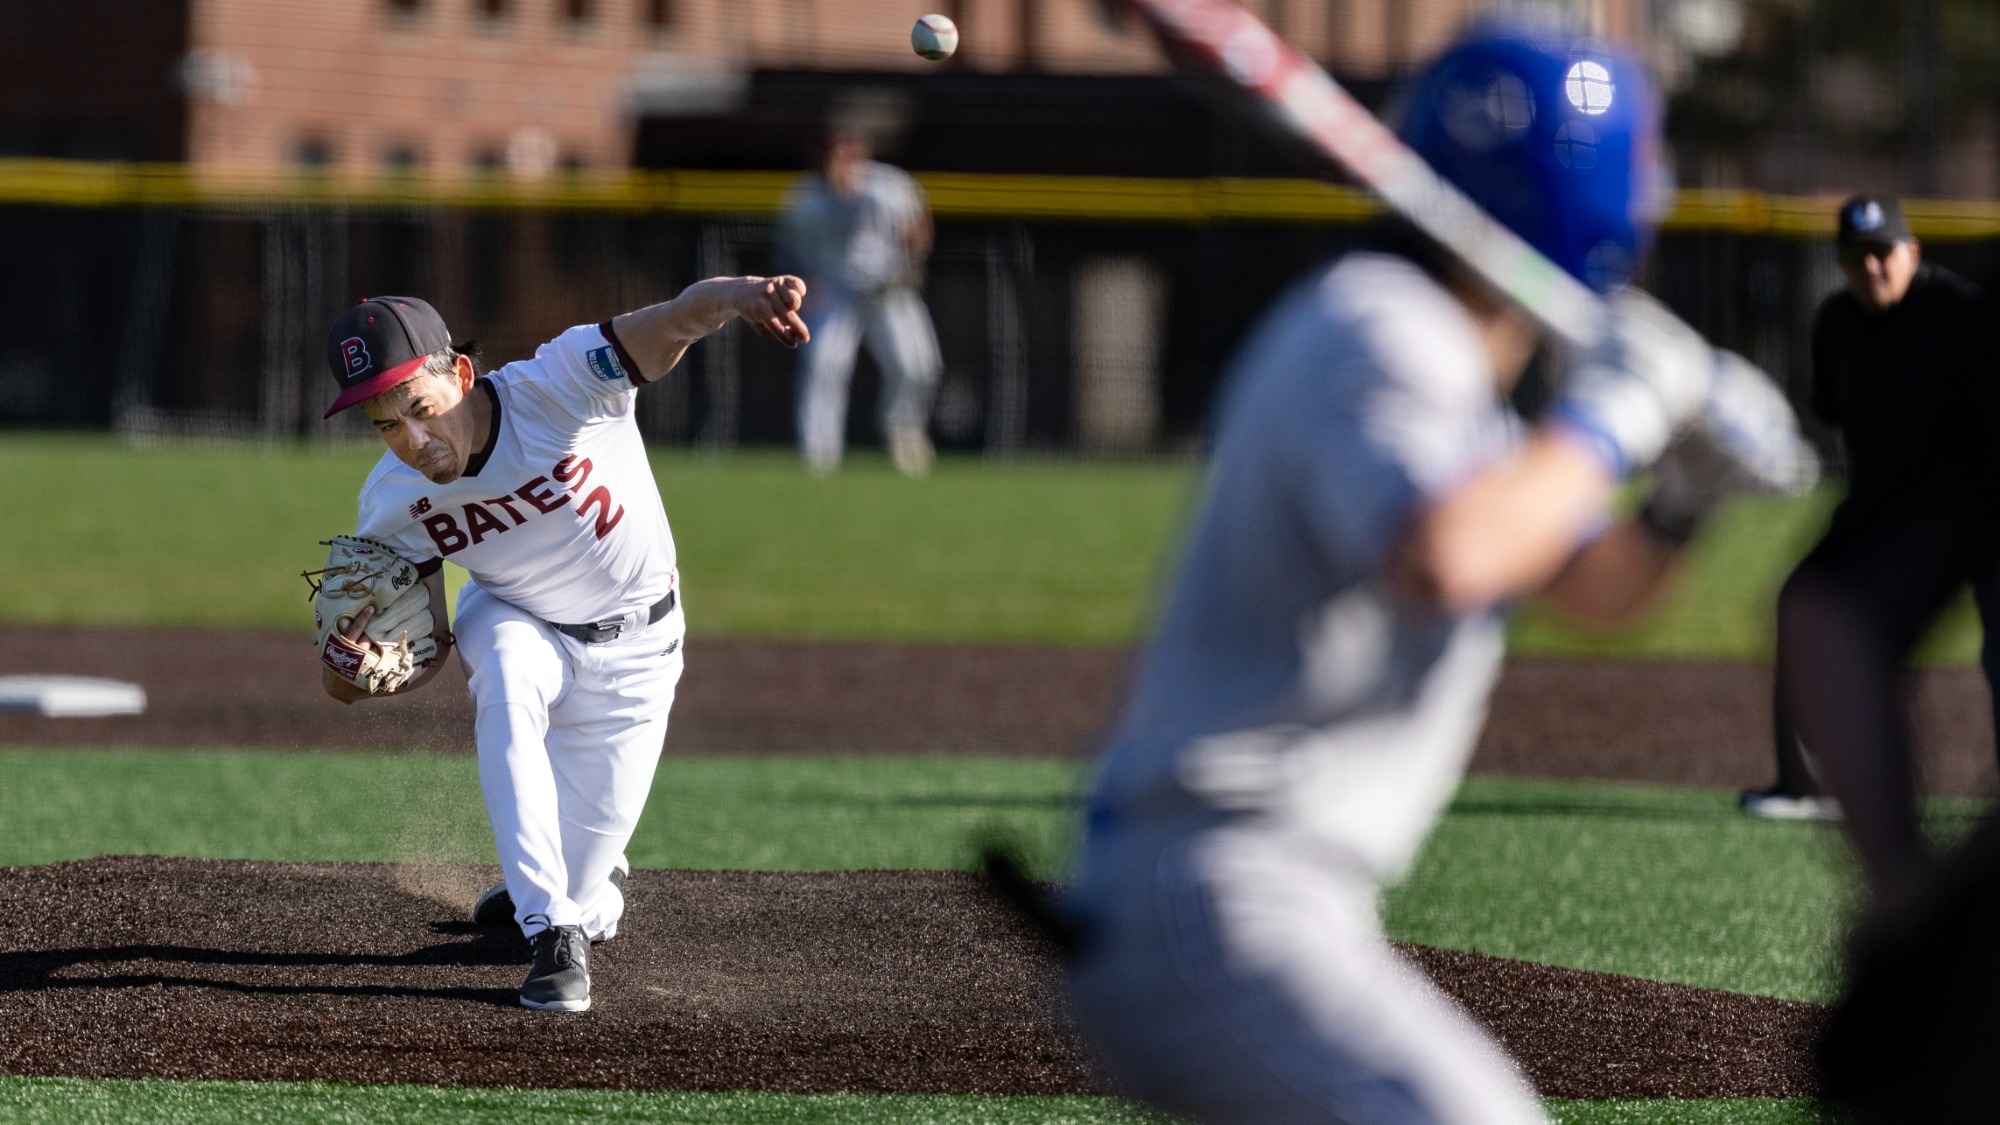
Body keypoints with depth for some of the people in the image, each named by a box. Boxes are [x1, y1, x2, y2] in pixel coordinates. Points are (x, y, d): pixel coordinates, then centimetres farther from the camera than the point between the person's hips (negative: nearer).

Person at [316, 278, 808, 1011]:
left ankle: (590, 892, 40)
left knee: (581, 887, -2)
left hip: (632, 648, -2)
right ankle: (552, 934, -29)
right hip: (518, 622, 2)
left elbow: (676, 321, -52)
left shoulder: (560, 387, -34)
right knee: (505, 672, -36)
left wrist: (741, 295, -75)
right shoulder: (393, 504, -21)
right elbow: (426, 654, -11)